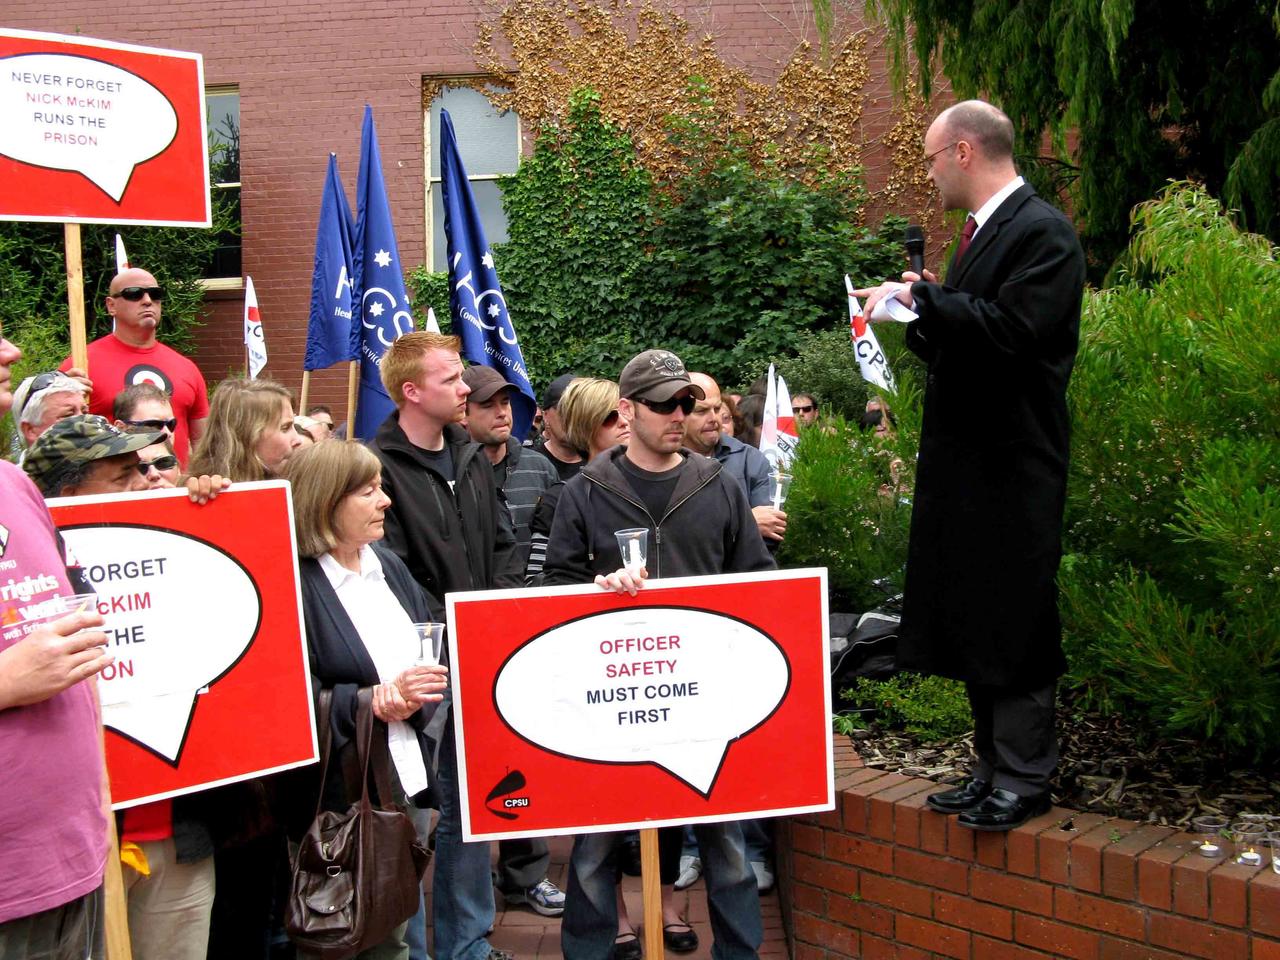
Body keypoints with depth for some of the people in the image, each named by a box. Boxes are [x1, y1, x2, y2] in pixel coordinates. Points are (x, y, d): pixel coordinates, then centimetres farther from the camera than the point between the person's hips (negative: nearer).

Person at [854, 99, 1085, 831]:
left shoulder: (1043, 233, -12)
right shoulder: (982, 232, 16)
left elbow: (1009, 329, -25)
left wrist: (921, 296, -17)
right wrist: (918, 307, 3)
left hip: (1014, 465, -10)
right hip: (967, 458, 10)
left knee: (1014, 623, -2)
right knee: (970, 622, 14)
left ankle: (1023, 778, 10)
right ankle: (995, 766, 26)